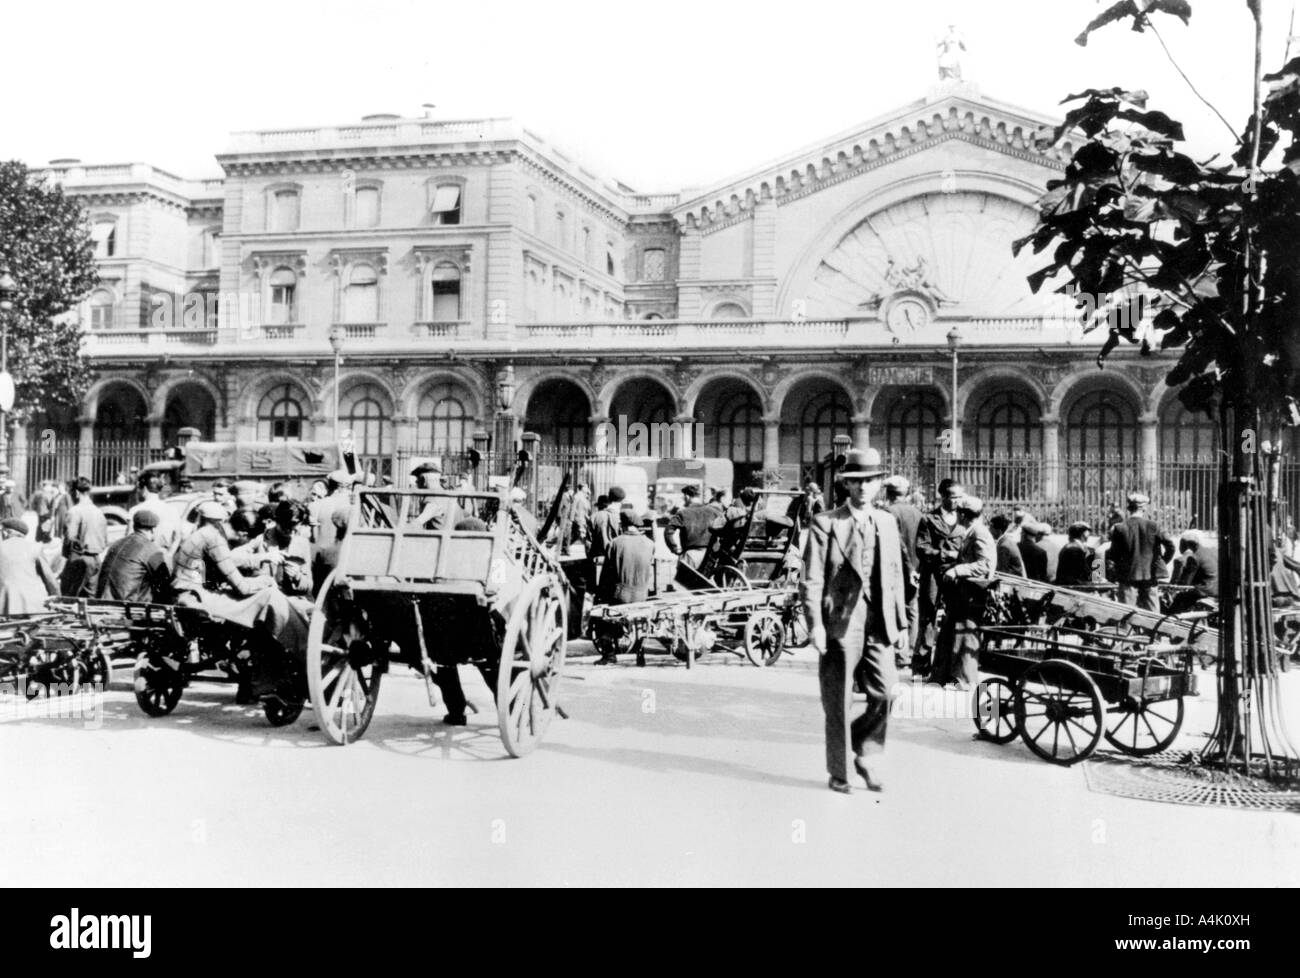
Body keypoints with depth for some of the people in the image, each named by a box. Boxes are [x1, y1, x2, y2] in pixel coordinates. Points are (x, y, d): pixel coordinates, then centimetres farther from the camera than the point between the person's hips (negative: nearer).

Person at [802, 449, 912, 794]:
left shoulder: (887, 523, 13)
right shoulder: (825, 523, -3)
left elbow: (896, 577, 16)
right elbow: (812, 580, -6)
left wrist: (901, 622, 12)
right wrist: (815, 625, -14)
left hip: (879, 623, 4)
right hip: (841, 622, -4)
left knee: (885, 693, -1)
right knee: (838, 702, 4)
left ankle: (868, 759, 21)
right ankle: (838, 773, 17)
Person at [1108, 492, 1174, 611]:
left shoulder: (1119, 528, -8)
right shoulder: (1152, 526, -3)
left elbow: (1114, 555, -7)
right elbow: (1170, 545, -3)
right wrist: (1163, 561, 11)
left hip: (1128, 576, -2)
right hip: (1150, 576, 2)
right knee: (1152, 613, 10)